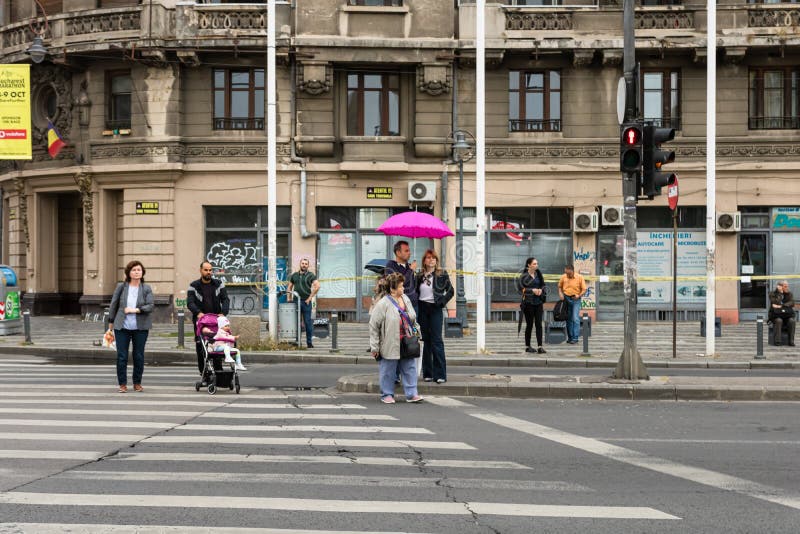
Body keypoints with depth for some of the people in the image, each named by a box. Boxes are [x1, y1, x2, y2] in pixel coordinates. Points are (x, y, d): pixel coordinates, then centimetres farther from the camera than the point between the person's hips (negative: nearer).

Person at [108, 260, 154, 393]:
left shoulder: (146, 289, 2)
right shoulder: (121, 287, 3)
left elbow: (150, 306, -7)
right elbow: (113, 305, 8)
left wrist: (136, 310, -18)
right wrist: (111, 322, 7)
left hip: (140, 327, 0)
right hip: (122, 327, 0)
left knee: (139, 356, 5)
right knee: (121, 356, -1)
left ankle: (137, 383, 17)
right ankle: (122, 384, 8)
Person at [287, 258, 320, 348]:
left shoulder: (311, 275, 1)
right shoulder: (294, 275, 14)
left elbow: (317, 286, -10)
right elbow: (289, 287, 21)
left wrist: (310, 297, -13)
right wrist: (289, 298, 7)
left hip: (306, 302, -3)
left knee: (308, 322, -2)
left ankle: (309, 342, 3)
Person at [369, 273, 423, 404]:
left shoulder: (406, 299, 8)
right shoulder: (383, 304, -12)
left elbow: (413, 319, 22)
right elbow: (374, 326, -10)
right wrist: (374, 347, -10)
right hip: (390, 345, -6)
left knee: (410, 368, 5)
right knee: (388, 370, 5)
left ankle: (411, 394, 10)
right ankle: (387, 395, 18)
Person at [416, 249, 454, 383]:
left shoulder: (442, 274, 0)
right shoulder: (420, 275, 9)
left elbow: (450, 291, 0)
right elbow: (416, 292, 16)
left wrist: (442, 302, -9)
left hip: (435, 309, -3)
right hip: (422, 309, 4)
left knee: (436, 341, -8)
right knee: (426, 341, 6)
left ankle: (440, 374, -8)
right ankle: (428, 373, 11)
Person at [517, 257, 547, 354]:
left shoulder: (538, 275, 9)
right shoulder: (524, 276, -6)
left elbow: (543, 286, 17)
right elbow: (520, 288, -11)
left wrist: (541, 290, -5)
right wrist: (532, 290, -17)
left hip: (538, 302, 4)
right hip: (528, 303, -4)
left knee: (539, 324, -2)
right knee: (529, 324, 4)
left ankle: (540, 347, -4)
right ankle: (527, 346, 15)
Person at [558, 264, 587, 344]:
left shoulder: (579, 278, -7)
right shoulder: (563, 277, 1)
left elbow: (584, 289, -2)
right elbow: (560, 286, 16)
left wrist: (579, 295, -19)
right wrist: (560, 293, -3)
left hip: (575, 300, -3)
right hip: (566, 299, 3)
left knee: (576, 319, -11)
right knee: (568, 319, 8)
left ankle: (575, 338, -9)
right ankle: (570, 337, 16)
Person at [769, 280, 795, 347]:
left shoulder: (789, 294, 10)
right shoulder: (772, 294, 1)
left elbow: (792, 303, -8)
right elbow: (775, 303, -15)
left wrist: (780, 306, -21)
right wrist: (780, 293, -14)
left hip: (787, 315, 2)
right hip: (776, 315, -2)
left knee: (791, 321, -29)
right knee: (779, 321, -35)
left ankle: (791, 341, -27)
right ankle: (777, 341, -34)